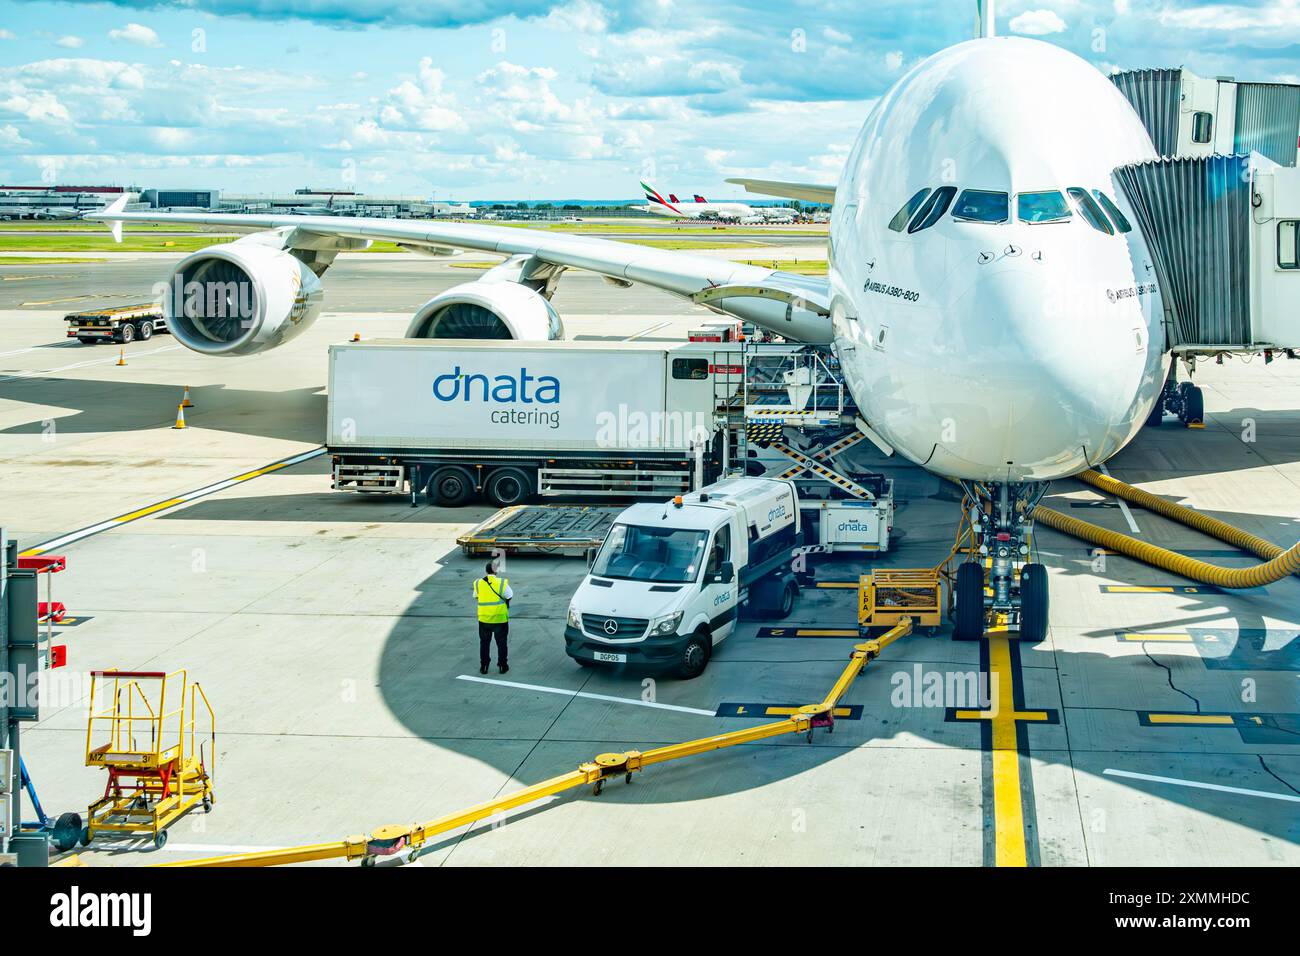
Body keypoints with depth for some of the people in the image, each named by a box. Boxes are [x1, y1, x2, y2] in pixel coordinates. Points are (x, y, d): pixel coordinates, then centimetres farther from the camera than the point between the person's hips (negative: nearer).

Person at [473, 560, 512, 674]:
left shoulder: (478, 583, -3)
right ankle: (502, 665, 17)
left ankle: (483, 666, 18)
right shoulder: (502, 583, -13)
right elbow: (509, 596, -6)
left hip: (484, 618, 2)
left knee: (484, 642, 15)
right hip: (500, 618, -2)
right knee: (501, 642, 12)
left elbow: (476, 597, 6)